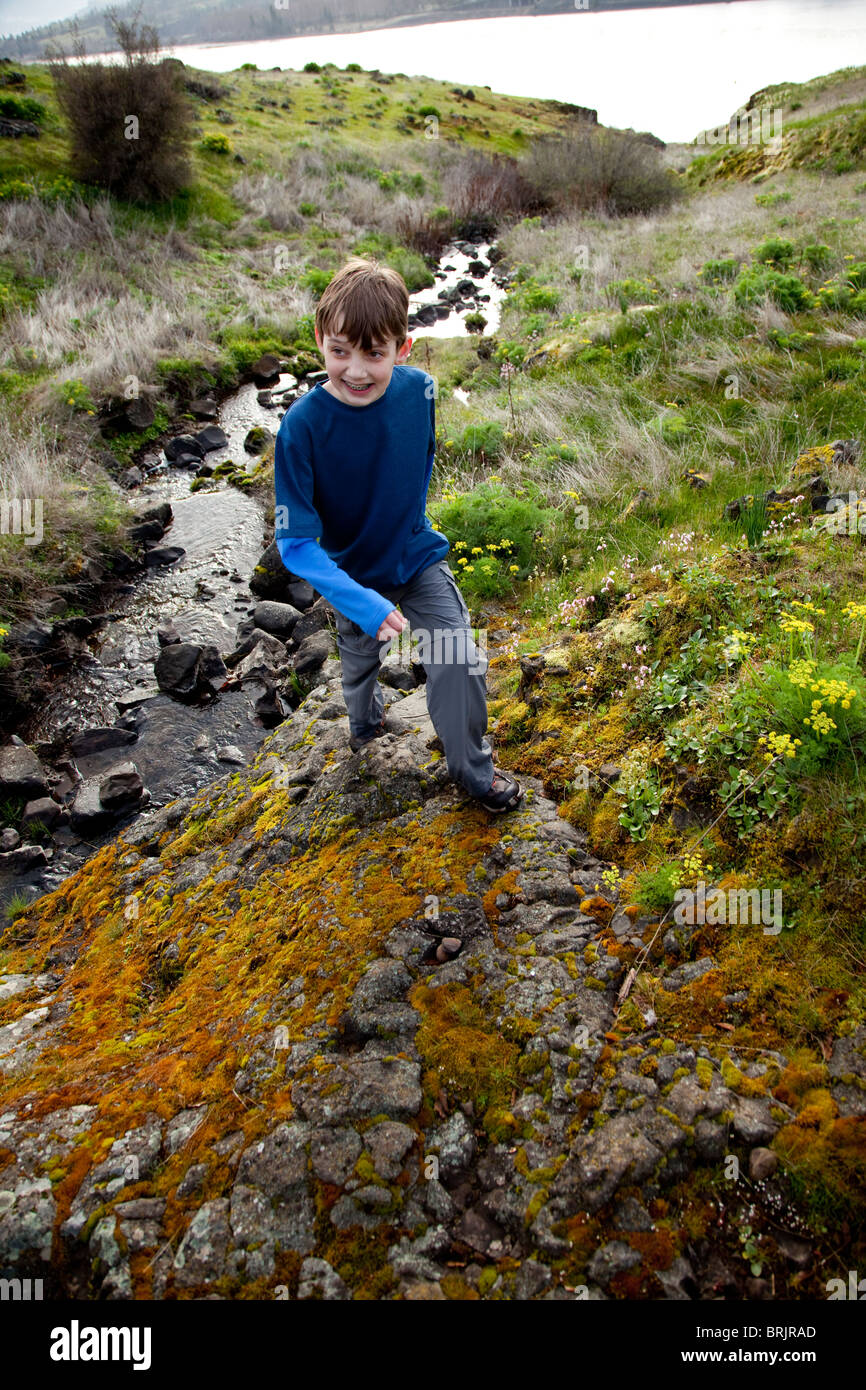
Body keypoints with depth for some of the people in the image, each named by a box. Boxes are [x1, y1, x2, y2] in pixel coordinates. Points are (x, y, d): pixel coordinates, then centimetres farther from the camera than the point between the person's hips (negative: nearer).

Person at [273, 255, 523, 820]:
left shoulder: (420, 390, -20)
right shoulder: (303, 425, -30)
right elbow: (295, 541, -29)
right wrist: (361, 603, -37)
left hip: (421, 557, 1)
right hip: (356, 576, -1)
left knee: (460, 662, -7)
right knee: (362, 658, 24)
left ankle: (473, 768, 19)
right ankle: (366, 721, 59)